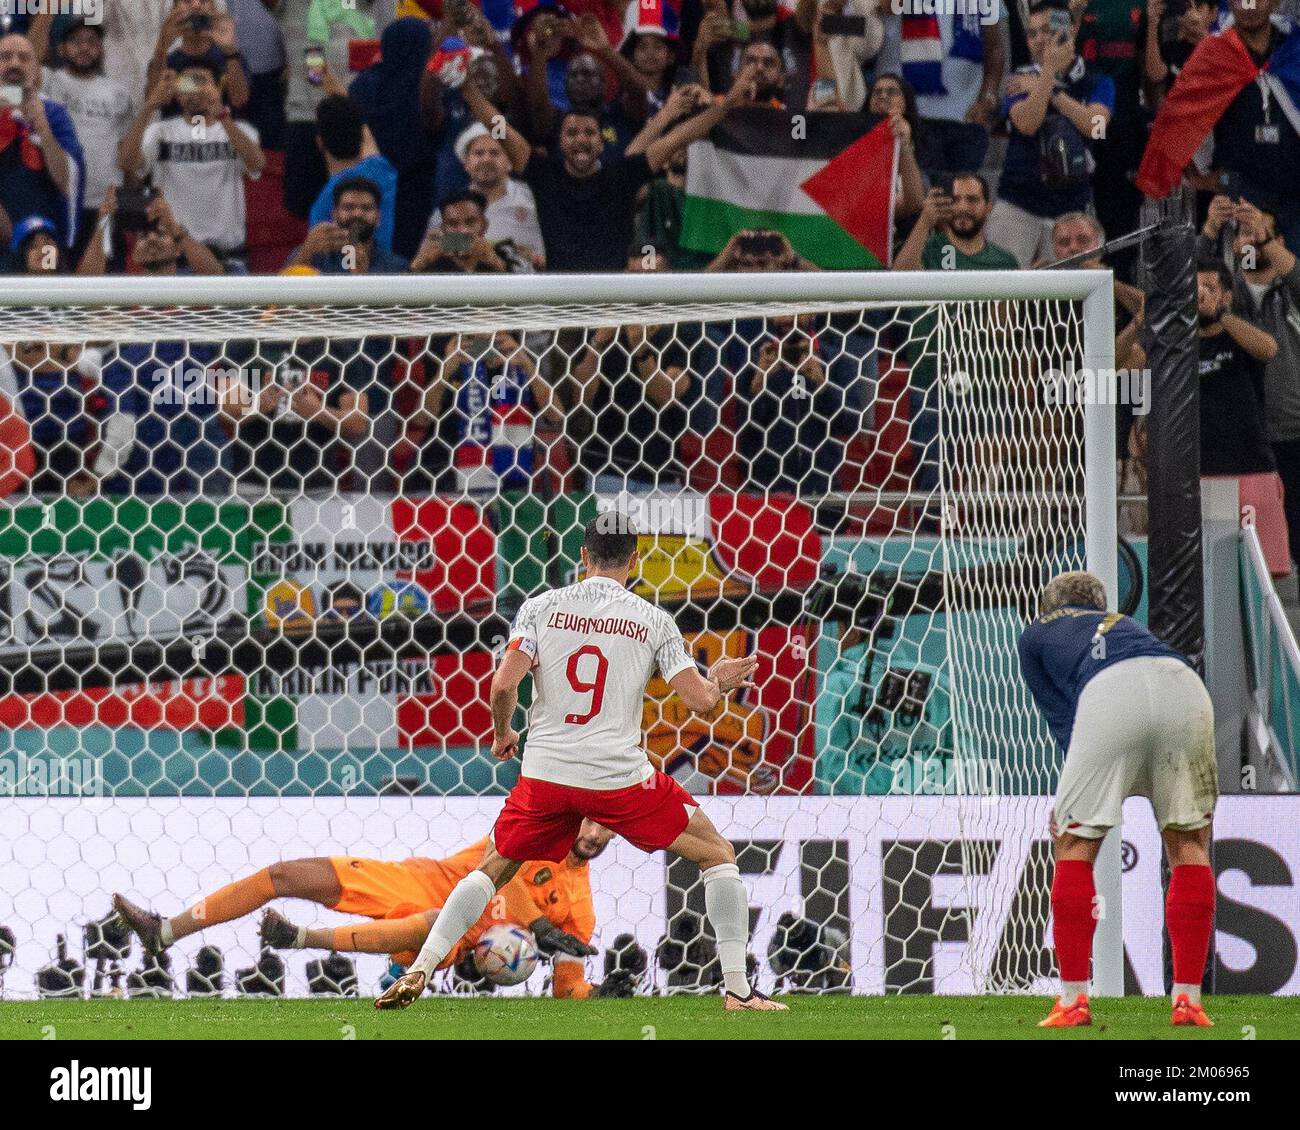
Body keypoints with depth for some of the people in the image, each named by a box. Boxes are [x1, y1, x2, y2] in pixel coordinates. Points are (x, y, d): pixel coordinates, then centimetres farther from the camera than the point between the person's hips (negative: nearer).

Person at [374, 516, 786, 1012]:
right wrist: (718, 680, 20)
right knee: (717, 855, 14)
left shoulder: (542, 607, 4)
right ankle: (738, 989, 5)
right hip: (621, 776, -2)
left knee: (491, 870, 22)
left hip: (545, 771, 2)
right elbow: (700, 700, -3)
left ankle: (417, 973, 7)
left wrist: (502, 733, 13)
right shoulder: (653, 620, 2)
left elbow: (504, 685, -7)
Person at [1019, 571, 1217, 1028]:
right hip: (1186, 684, 3)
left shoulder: (1035, 635, 33)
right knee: (1189, 843, 15)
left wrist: (1074, 798, 18)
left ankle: (1073, 999, 4)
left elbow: (1060, 718, 23)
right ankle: (1188, 1000, 10)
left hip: (1111, 695, -3)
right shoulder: (1126, 625, 43)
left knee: (1074, 842, 9)